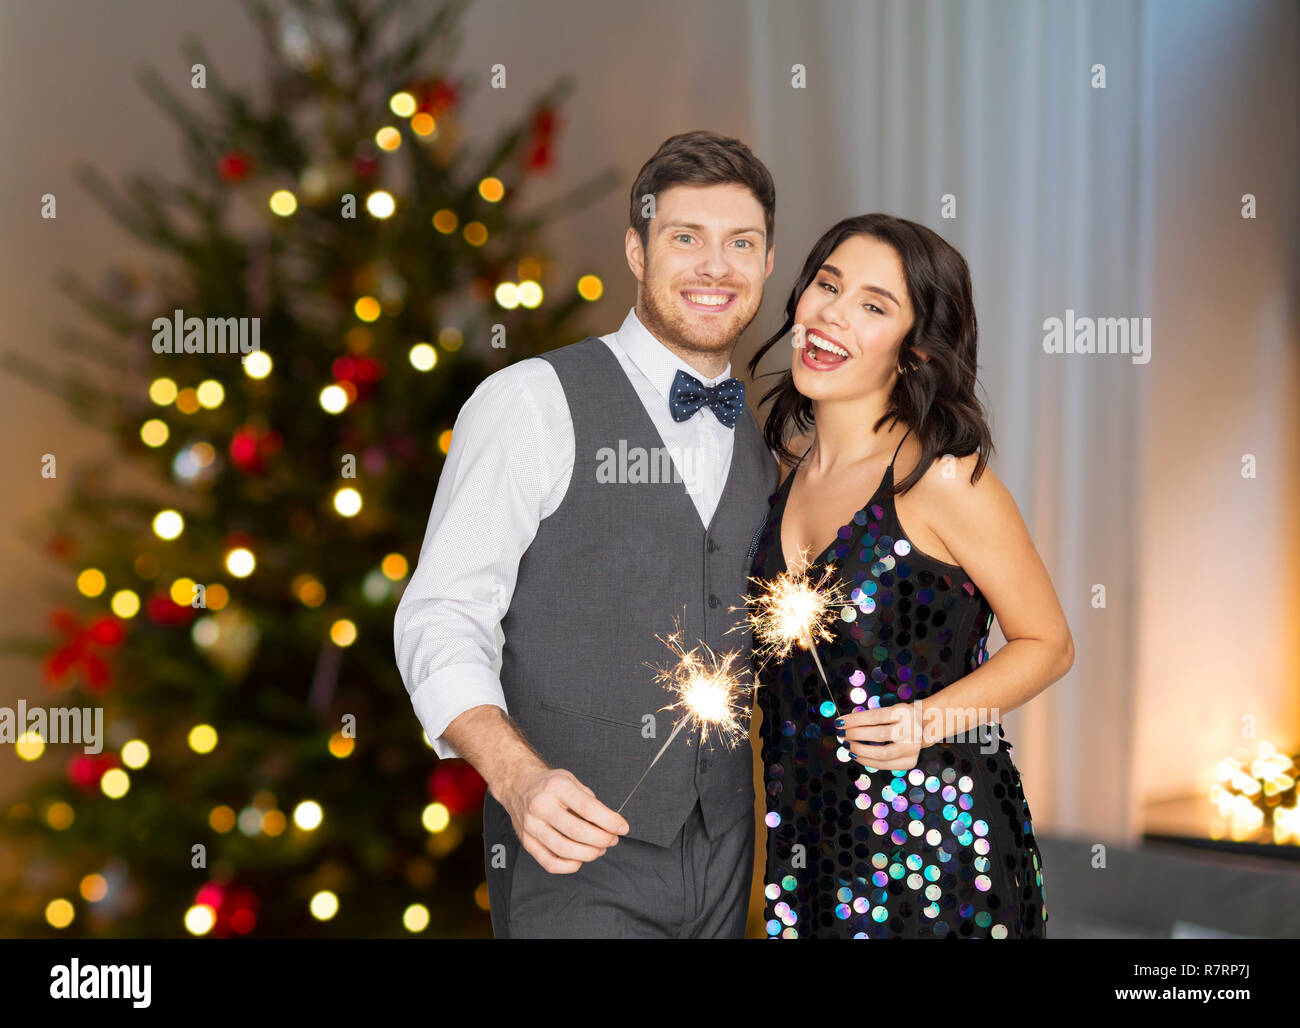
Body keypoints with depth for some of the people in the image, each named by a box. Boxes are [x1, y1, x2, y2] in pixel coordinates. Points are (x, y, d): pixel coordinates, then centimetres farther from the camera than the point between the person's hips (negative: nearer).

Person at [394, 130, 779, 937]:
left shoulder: (759, 439, 12)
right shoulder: (531, 404, -8)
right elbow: (440, 620, -13)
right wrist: (517, 775, -27)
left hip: (723, 852, 6)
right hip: (574, 852, -5)